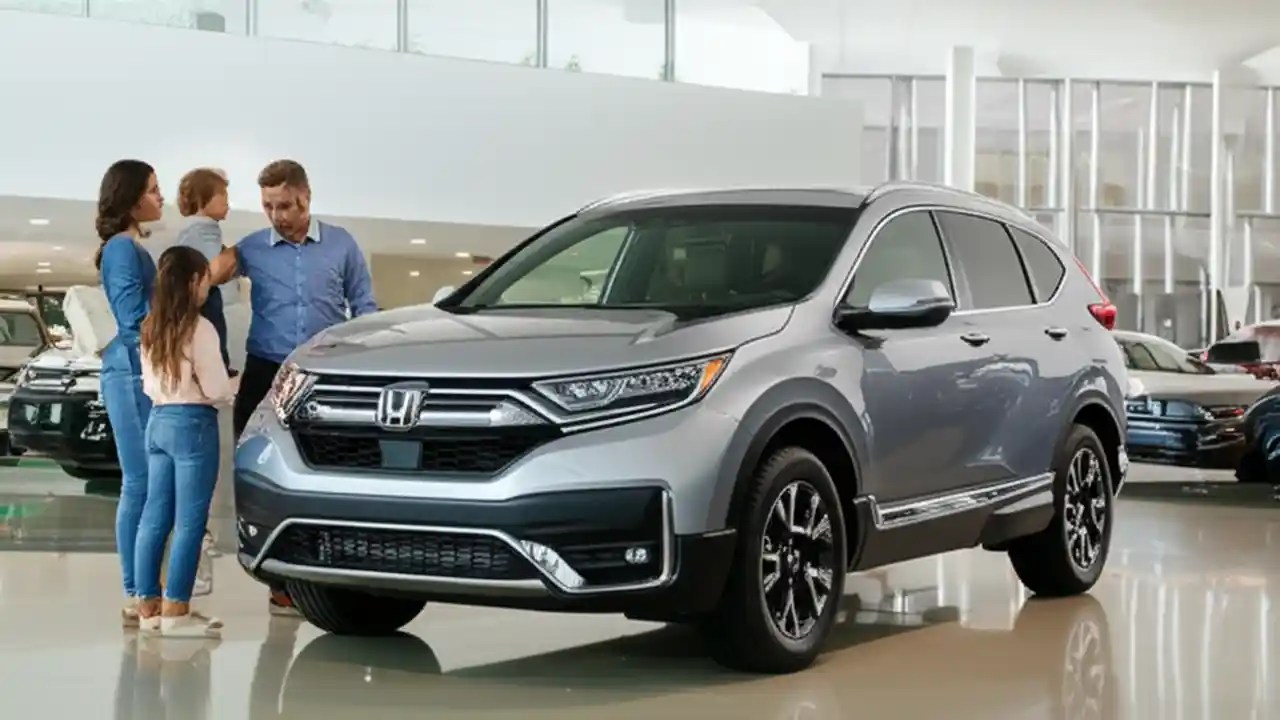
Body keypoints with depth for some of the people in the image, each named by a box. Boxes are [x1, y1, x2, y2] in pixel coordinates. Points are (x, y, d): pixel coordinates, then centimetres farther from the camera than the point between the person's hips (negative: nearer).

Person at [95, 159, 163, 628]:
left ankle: (144, 589, 15)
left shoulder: (134, 247, 17)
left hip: (148, 373, 10)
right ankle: (136, 595, -4)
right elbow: (135, 316, -16)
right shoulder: (122, 248, -11)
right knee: (140, 483, -7)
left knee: (149, 484, 10)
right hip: (132, 372, -10)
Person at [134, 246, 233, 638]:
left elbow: (148, 385, 15)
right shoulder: (199, 328, -13)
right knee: (189, 521, -4)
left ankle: (149, 605, 14)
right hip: (192, 423, -8)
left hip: (157, 420, 8)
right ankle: (175, 611, -3)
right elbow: (215, 389, -12)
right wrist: (234, 386, 8)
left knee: (155, 517, 10)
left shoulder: (151, 328, 10)